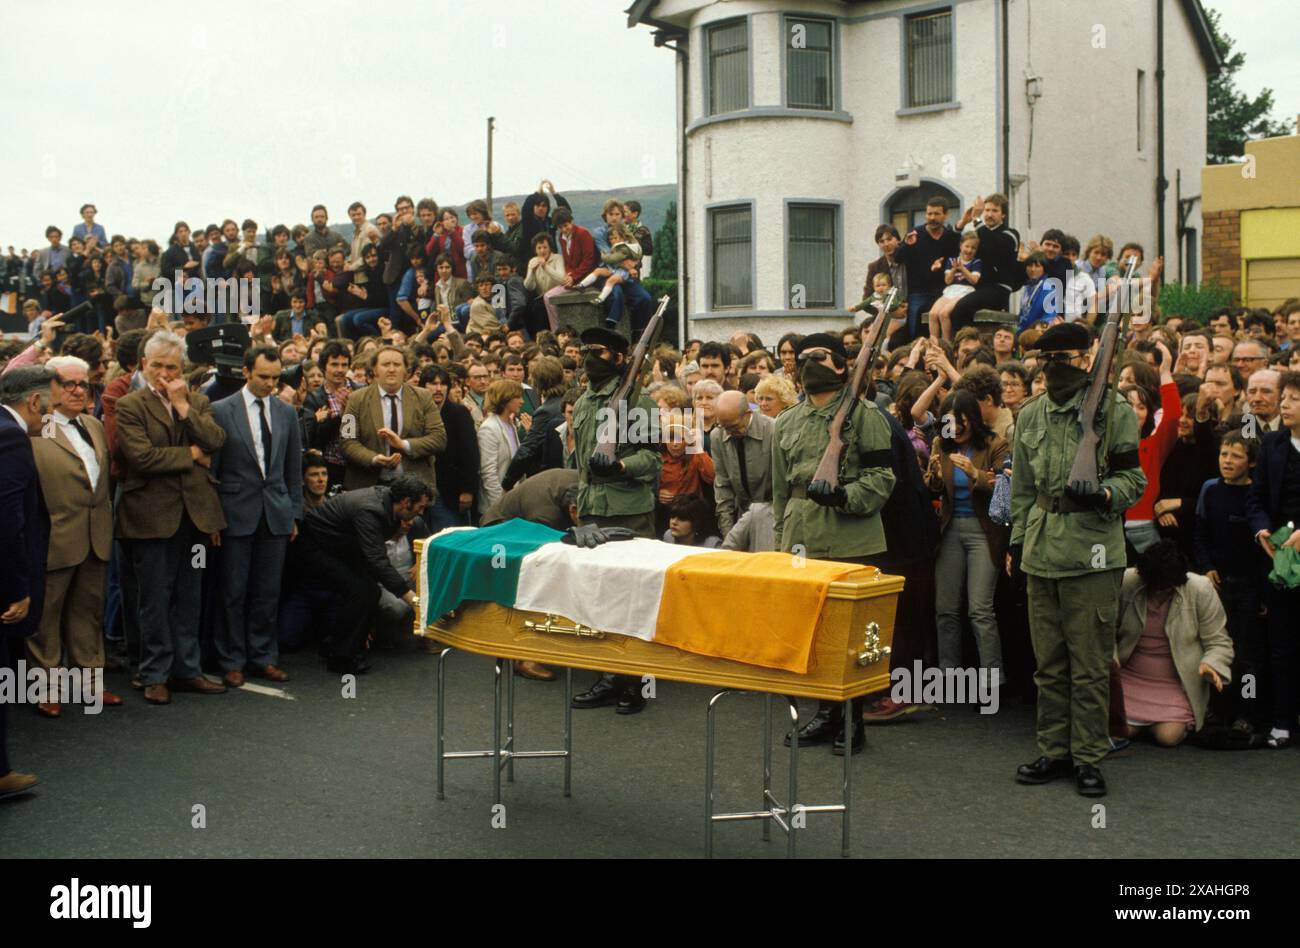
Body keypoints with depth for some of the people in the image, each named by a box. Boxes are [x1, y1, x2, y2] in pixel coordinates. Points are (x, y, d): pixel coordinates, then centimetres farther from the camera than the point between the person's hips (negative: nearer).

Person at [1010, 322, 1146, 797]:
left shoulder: (1115, 410, -2)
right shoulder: (1030, 416, 13)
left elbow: (1133, 477, -1)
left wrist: (1103, 495, -20)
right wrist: (1018, 539, 19)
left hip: (1093, 552, -5)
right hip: (1042, 553, 5)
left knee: (1090, 664, 1)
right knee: (1049, 662, 11)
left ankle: (1089, 758, 11)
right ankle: (1054, 752, 21)